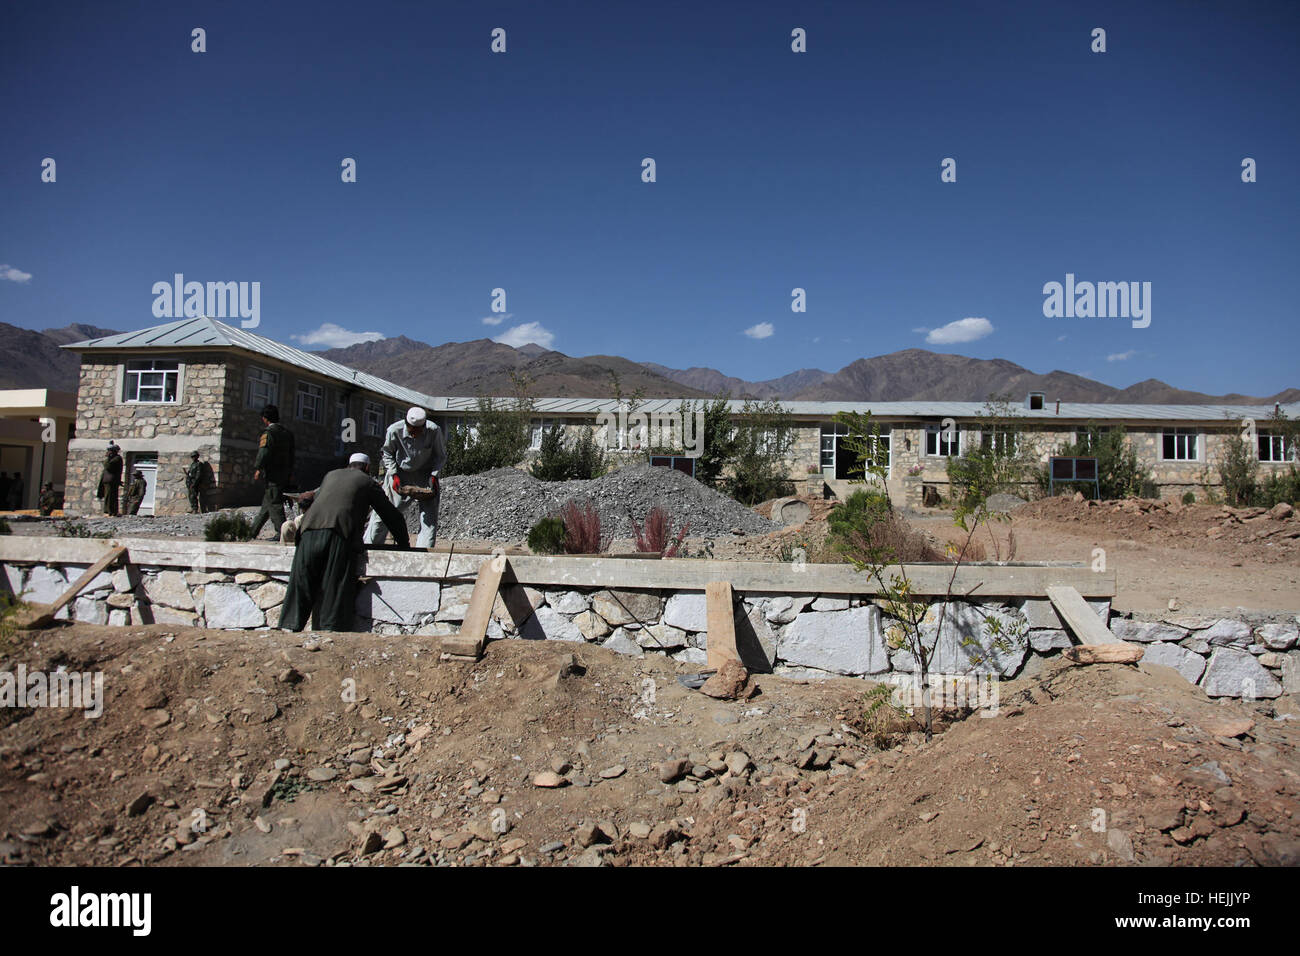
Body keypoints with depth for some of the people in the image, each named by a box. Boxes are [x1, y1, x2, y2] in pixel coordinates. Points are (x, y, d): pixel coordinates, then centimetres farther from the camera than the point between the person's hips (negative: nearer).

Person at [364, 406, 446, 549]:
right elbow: (387, 453, -2)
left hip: (425, 475, 0)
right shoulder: (394, 430, -21)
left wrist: (433, 475, -20)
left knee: (429, 517, -10)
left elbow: (441, 456, -6)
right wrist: (394, 475, -14)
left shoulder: (434, 431, -22)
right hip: (399, 473, 0)